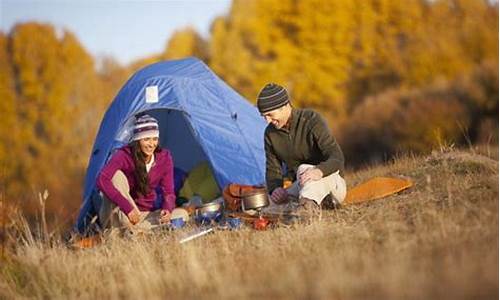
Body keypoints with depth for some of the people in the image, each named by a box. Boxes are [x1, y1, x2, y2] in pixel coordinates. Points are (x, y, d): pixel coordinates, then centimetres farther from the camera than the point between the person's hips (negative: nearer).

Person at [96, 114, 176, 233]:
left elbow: (168, 192, -5)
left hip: (147, 214, 3)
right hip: (122, 217, -3)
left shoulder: (164, 157, -7)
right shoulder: (124, 155, -19)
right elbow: (102, 180, -34)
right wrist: (127, 207, -40)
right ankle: (128, 230, -29)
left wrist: (167, 209, -30)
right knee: (117, 175, -30)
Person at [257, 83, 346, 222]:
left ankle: (308, 205, -68)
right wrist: (275, 188, -19)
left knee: (304, 169, -42)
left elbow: (337, 158, -26)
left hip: (330, 182, -6)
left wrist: (319, 171, -49)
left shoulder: (312, 120, -17)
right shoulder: (270, 133, 0)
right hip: (299, 187, 6)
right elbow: (273, 169, 6)